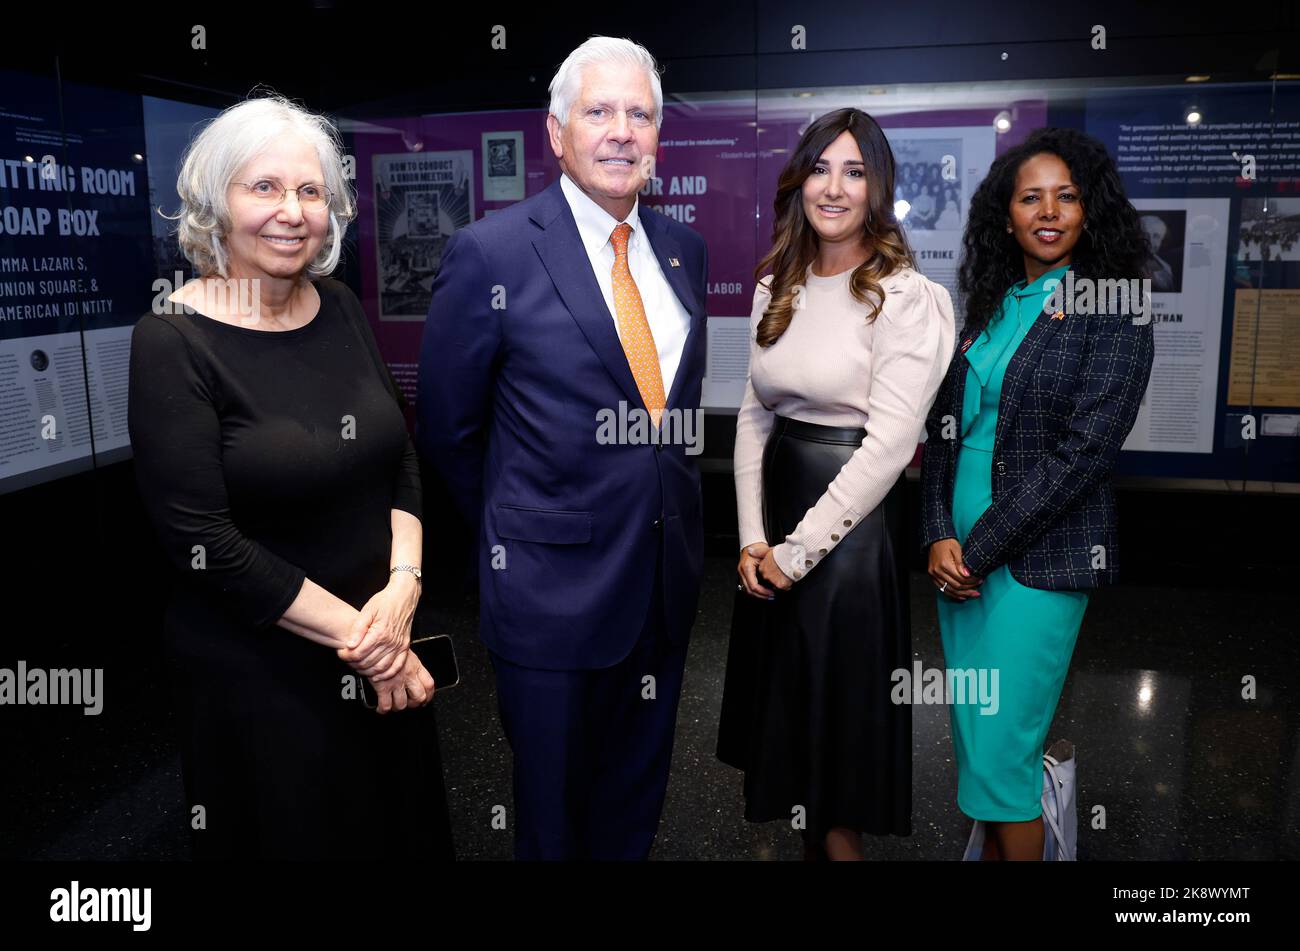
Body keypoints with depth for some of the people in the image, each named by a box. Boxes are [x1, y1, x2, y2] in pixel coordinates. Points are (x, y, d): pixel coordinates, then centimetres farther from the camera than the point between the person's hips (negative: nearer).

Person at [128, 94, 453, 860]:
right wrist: (353, 632, -16)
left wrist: (403, 588, -11)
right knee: (294, 835, 14)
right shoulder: (173, 344, -15)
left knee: (404, 828, 22)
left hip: (386, 659, 6)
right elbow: (205, 541, -18)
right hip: (259, 676, -5)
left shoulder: (343, 311, 2)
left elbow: (402, 459, 5)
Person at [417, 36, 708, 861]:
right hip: (555, 586, -4)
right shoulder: (490, 252, -11)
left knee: (636, 806, 23)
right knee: (553, 810, 17)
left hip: (668, 572, 5)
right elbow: (447, 428, -4)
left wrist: (670, 510, 10)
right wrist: (511, 539, 2)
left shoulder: (684, 249, 5)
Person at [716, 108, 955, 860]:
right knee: (784, 690, 18)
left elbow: (890, 441, -18)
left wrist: (803, 547, -16)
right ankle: (808, 837, 39)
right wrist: (752, 536, -3)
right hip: (778, 520, 7)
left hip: (855, 522, -6)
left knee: (841, 697, 8)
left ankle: (840, 839, 31)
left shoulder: (904, 296, -12)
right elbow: (754, 414, 6)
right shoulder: (777, 287, 7)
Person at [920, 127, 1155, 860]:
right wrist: (941, 535, -6)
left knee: (1002, 749, 0)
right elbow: (947, 424, 8)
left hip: (1037, 559, -5)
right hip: (960, 551, 6)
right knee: (975, 739, 14)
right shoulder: (991, 308, 10)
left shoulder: (1113, 317, -7)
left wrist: (979, 550, -15)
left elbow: (1081, 454, -15)